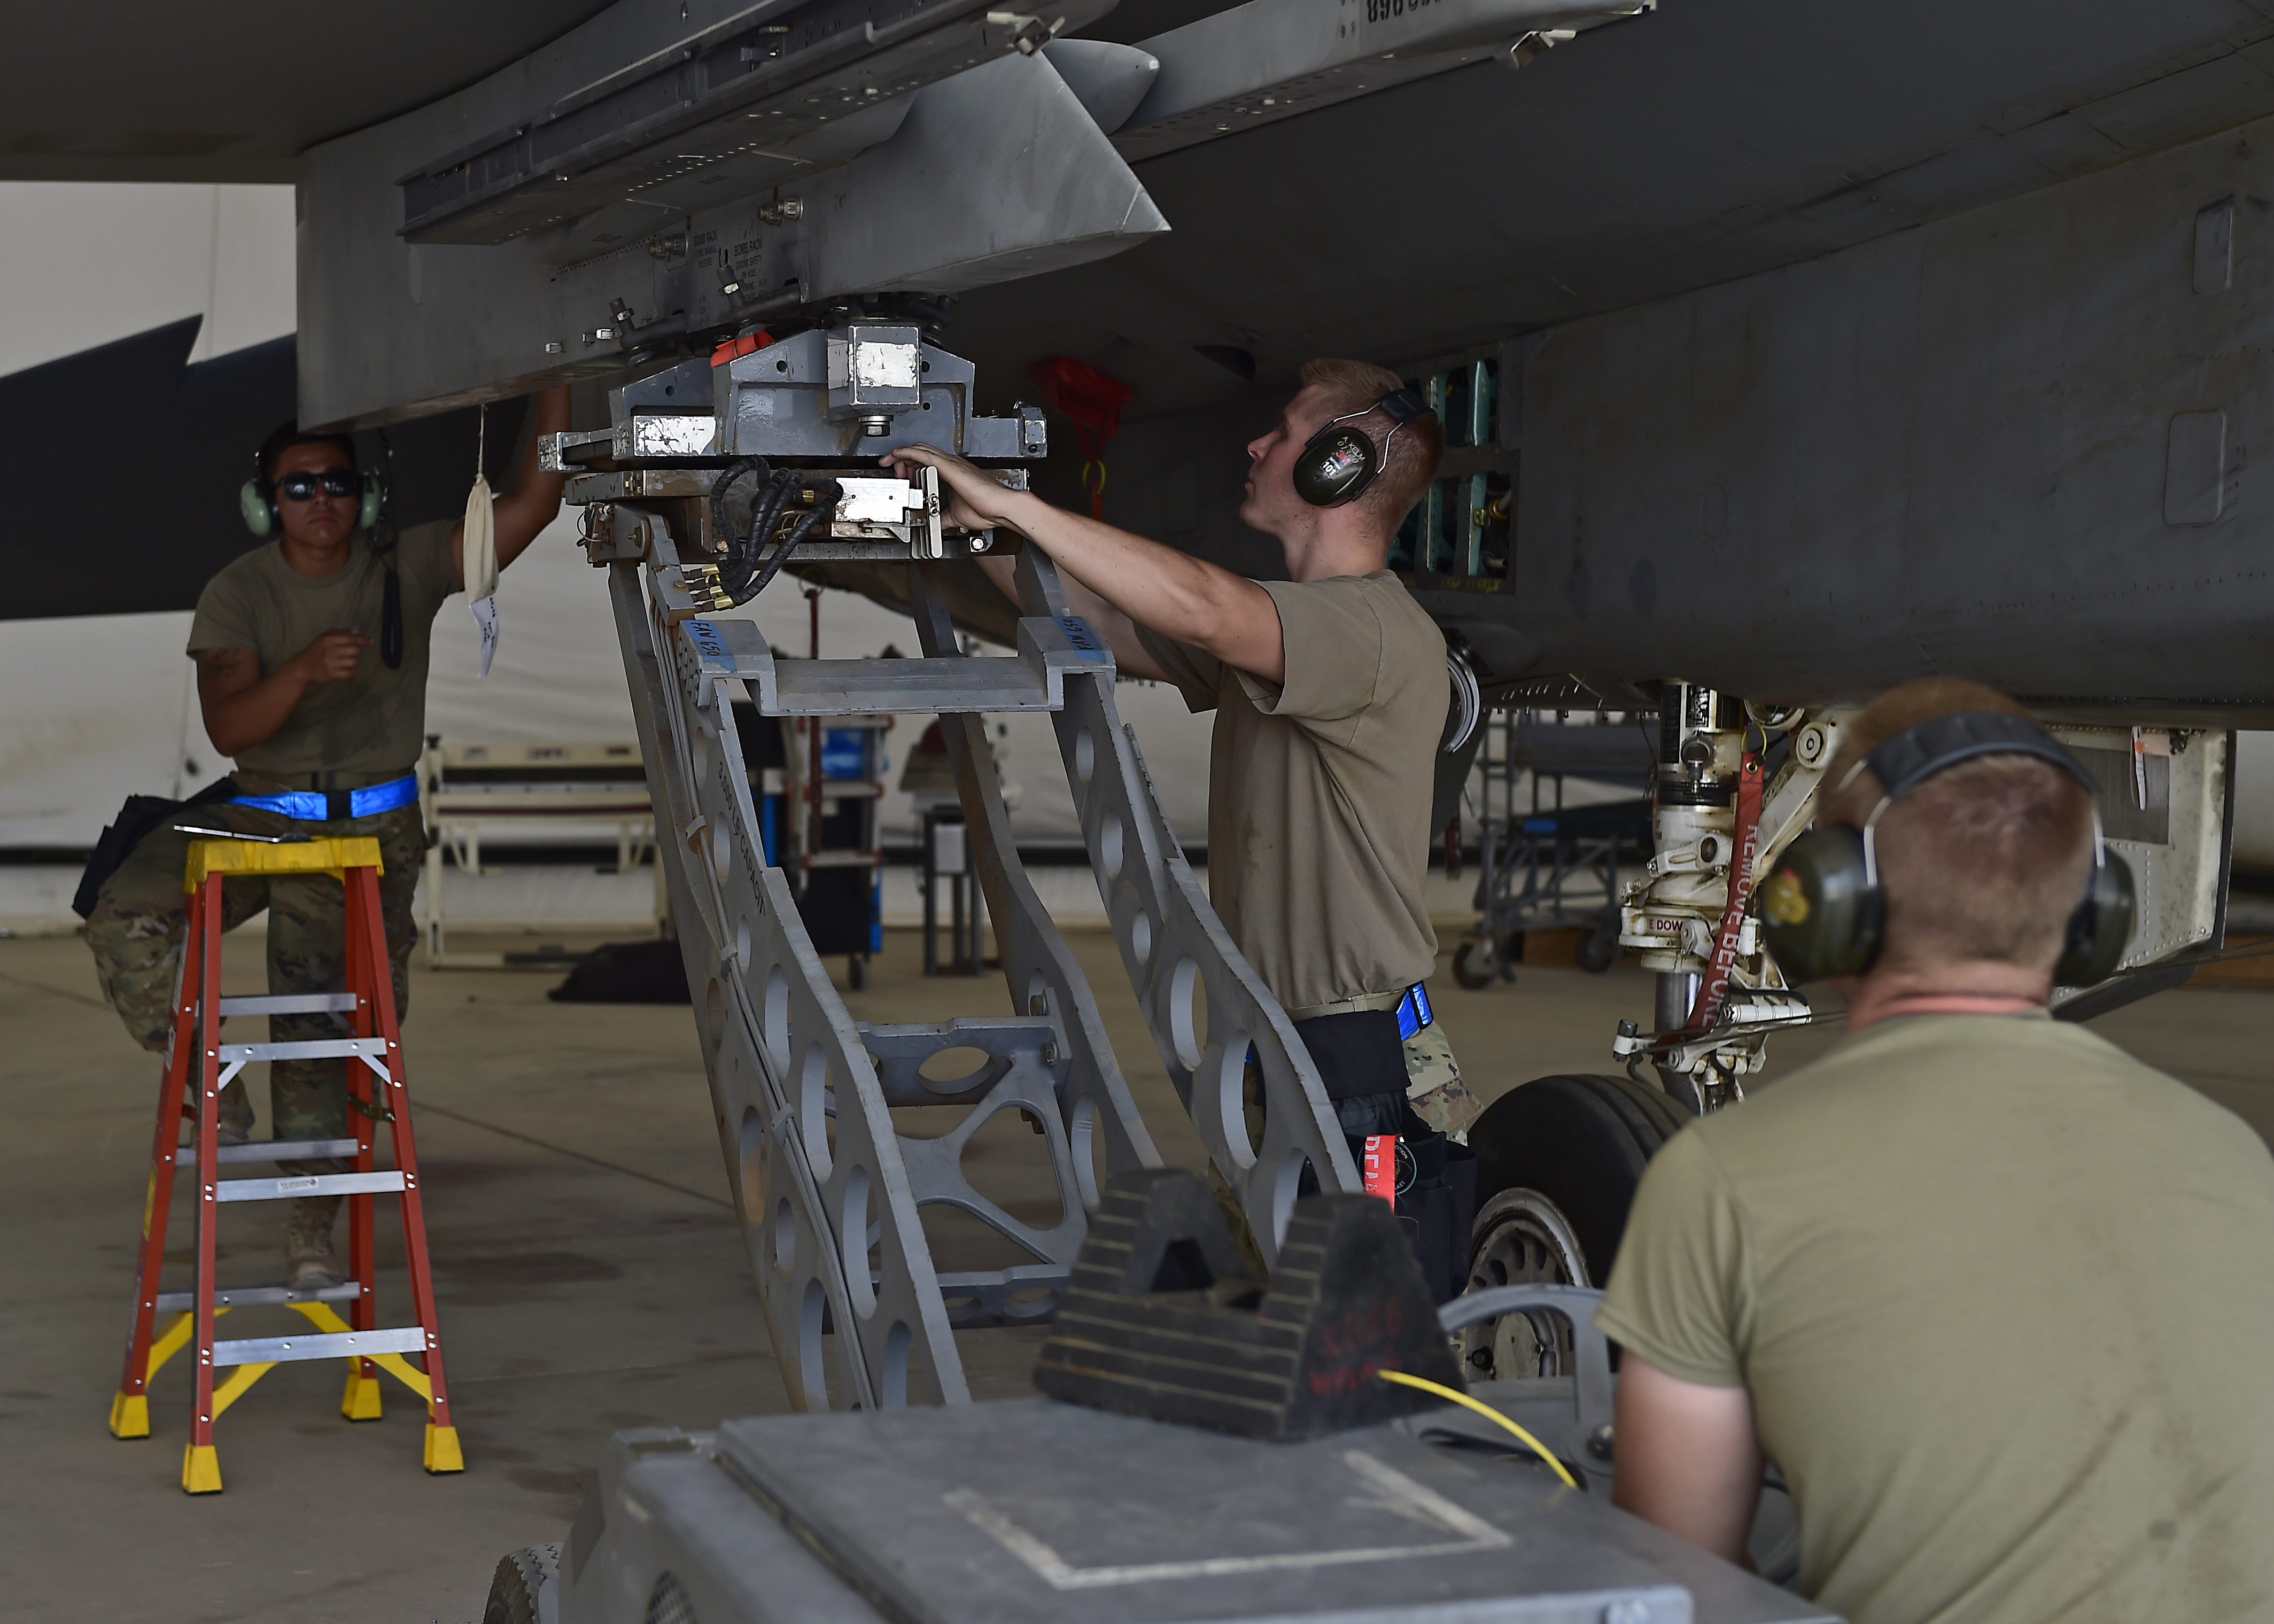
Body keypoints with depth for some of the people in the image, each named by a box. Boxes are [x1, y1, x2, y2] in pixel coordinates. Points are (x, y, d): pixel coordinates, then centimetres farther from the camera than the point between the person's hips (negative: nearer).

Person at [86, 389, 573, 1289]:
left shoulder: (410, 567, -1)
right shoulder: (239, 593, -3)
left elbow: (531, 506, -9)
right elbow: (227, 728, -14)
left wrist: (554, 391, -19)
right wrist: (303, 670, -32)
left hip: (373, 829, -1)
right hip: (258, 814, 1)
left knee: (321, 1027, -4)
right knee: (125, 916, -23)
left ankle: (310, 1232, 6)